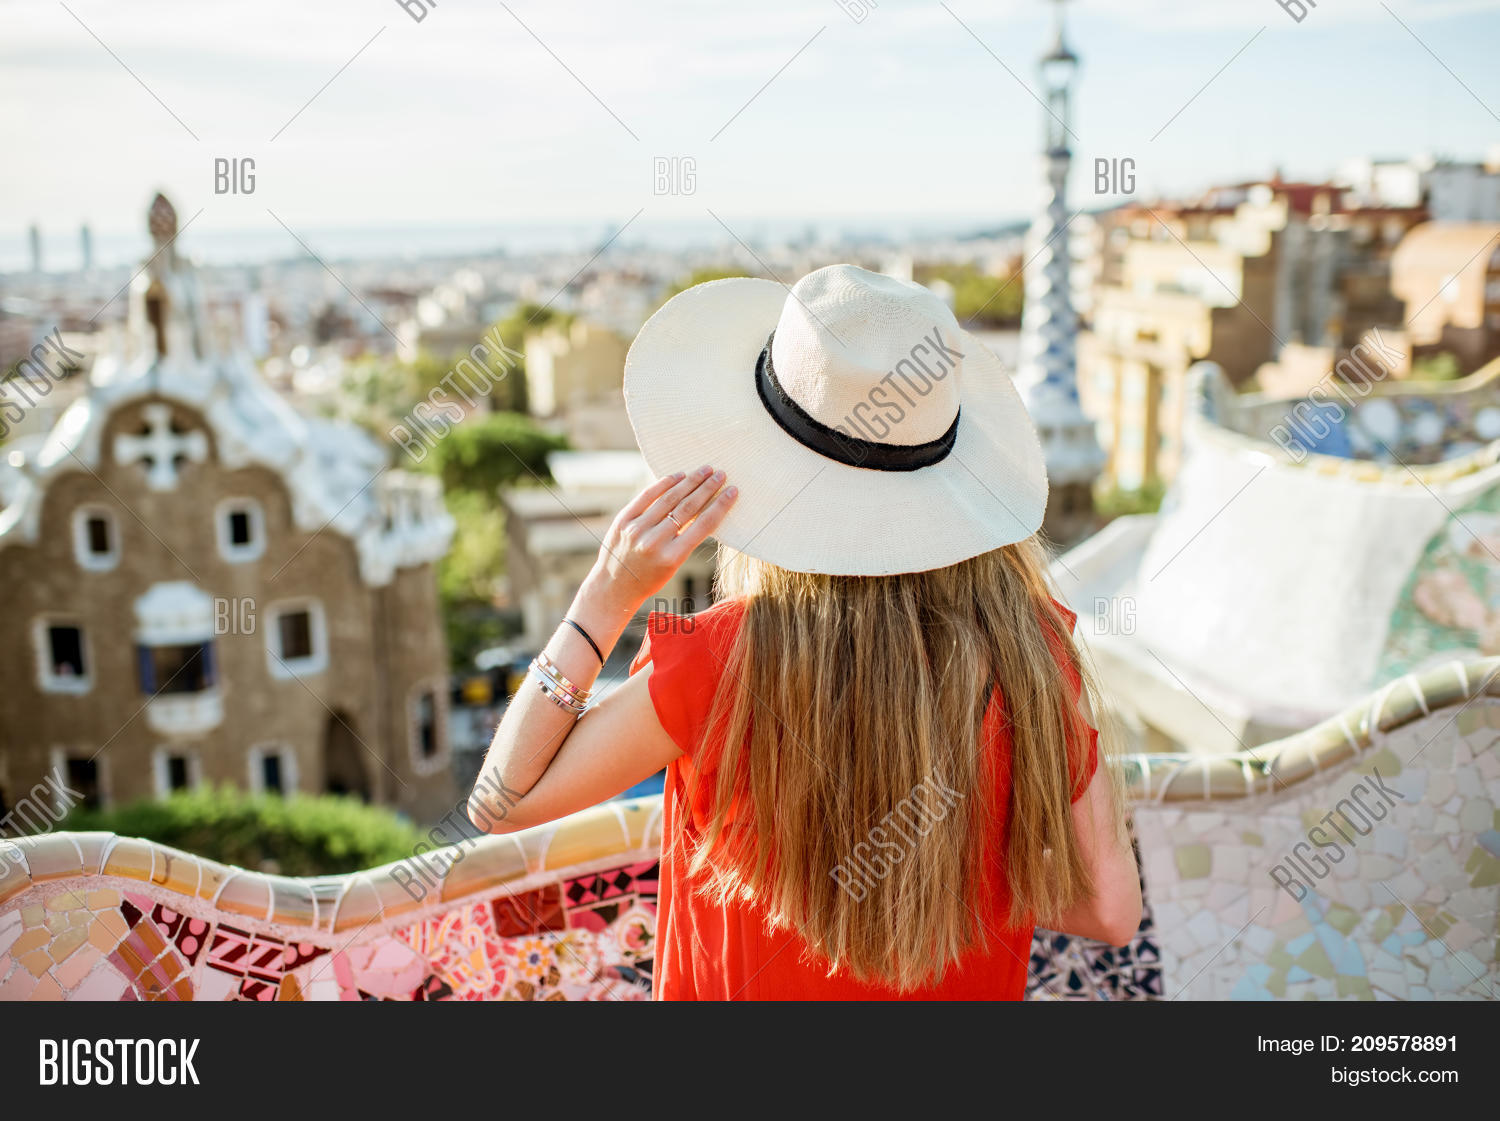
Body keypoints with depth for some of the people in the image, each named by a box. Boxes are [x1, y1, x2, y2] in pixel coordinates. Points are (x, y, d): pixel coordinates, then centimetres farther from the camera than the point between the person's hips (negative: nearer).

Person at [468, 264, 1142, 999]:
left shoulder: (726, 663, -30)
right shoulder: (1029, 647, -21)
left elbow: (502, 802, -17)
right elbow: (1110, 908, -13)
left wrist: (606, 598, -23)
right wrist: (947, 866, 0)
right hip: (970, 988, 3)